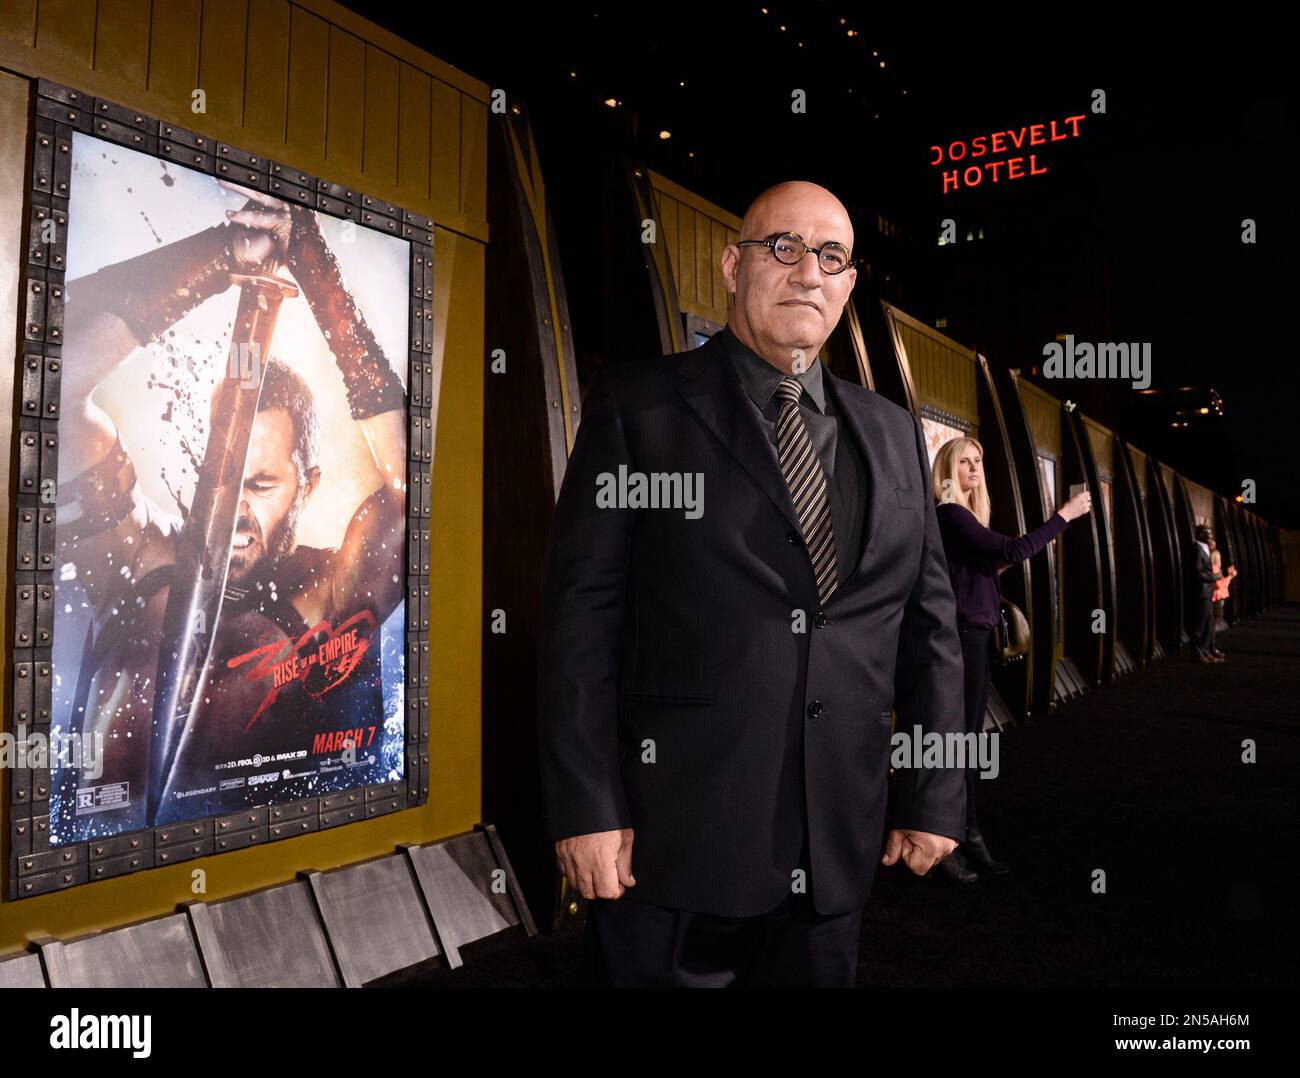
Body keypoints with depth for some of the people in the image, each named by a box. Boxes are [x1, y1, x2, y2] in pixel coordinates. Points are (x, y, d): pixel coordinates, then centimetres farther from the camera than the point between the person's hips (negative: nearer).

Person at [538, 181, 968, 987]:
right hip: (672, 834, -4)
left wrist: (935, 797, 7)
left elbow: (929, 620, 10)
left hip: (836, 847, 4)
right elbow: (582, 606, -8)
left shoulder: (893, 433, 11)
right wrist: (585, 806, -13)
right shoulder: (638, 404, -2)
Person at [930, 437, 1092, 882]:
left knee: (967, 738, 12)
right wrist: (1065, 514, -14)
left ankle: (969, 837, 21)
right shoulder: (950, 515, -13)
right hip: (961, 634, -10)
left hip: (972, 633, 10)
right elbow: (1011, 550, -20)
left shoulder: (960, 516, 16)